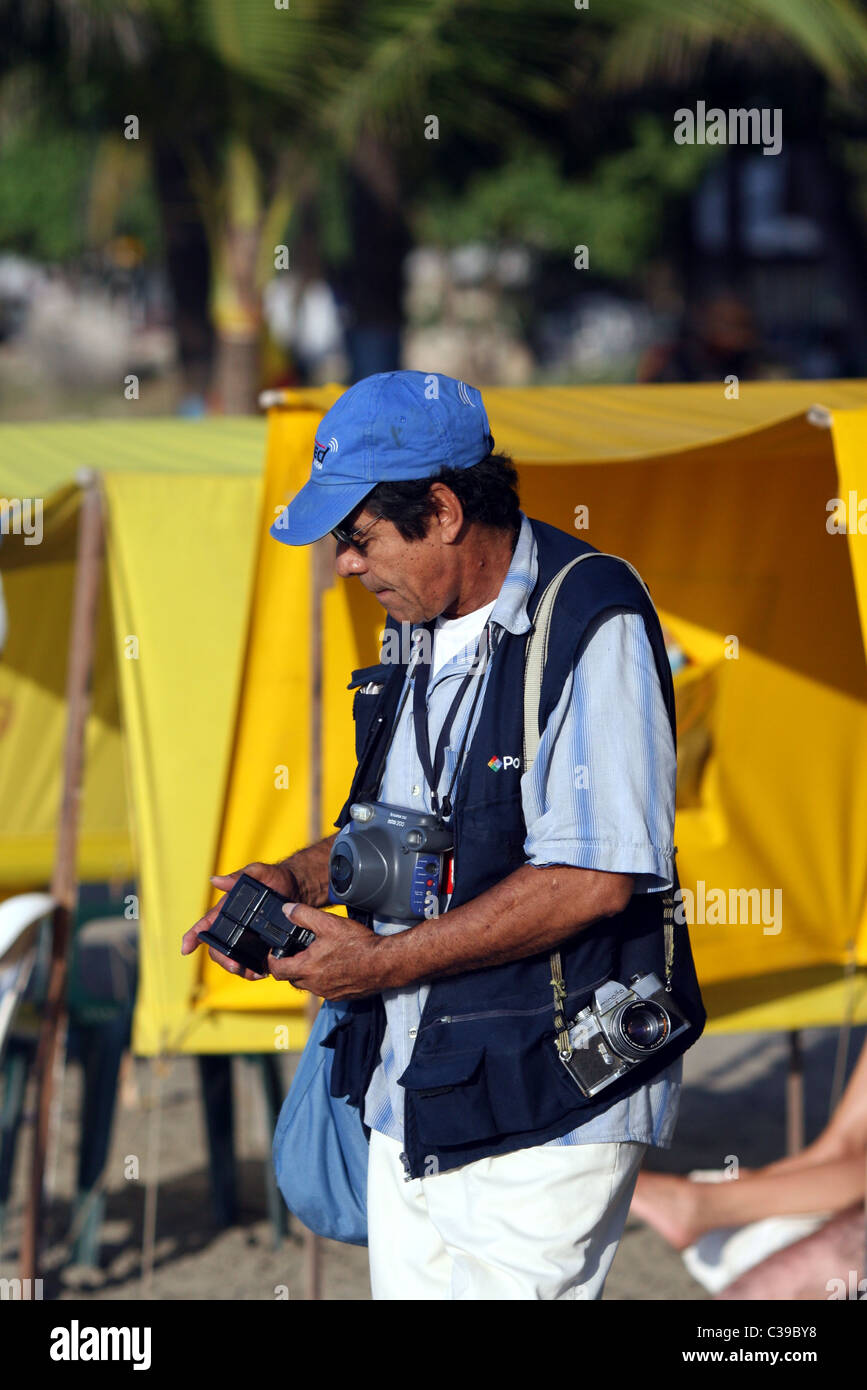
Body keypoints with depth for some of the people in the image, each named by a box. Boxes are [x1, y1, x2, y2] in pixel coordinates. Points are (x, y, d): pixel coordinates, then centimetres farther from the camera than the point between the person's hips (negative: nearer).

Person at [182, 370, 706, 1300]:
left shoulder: (589, 624, -16)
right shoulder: (416, 628, 12)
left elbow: (594, 876, -23)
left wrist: (385, 959, -18)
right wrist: (296, 879, 7)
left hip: (545, 1109, -8)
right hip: (411, 1091, 8)